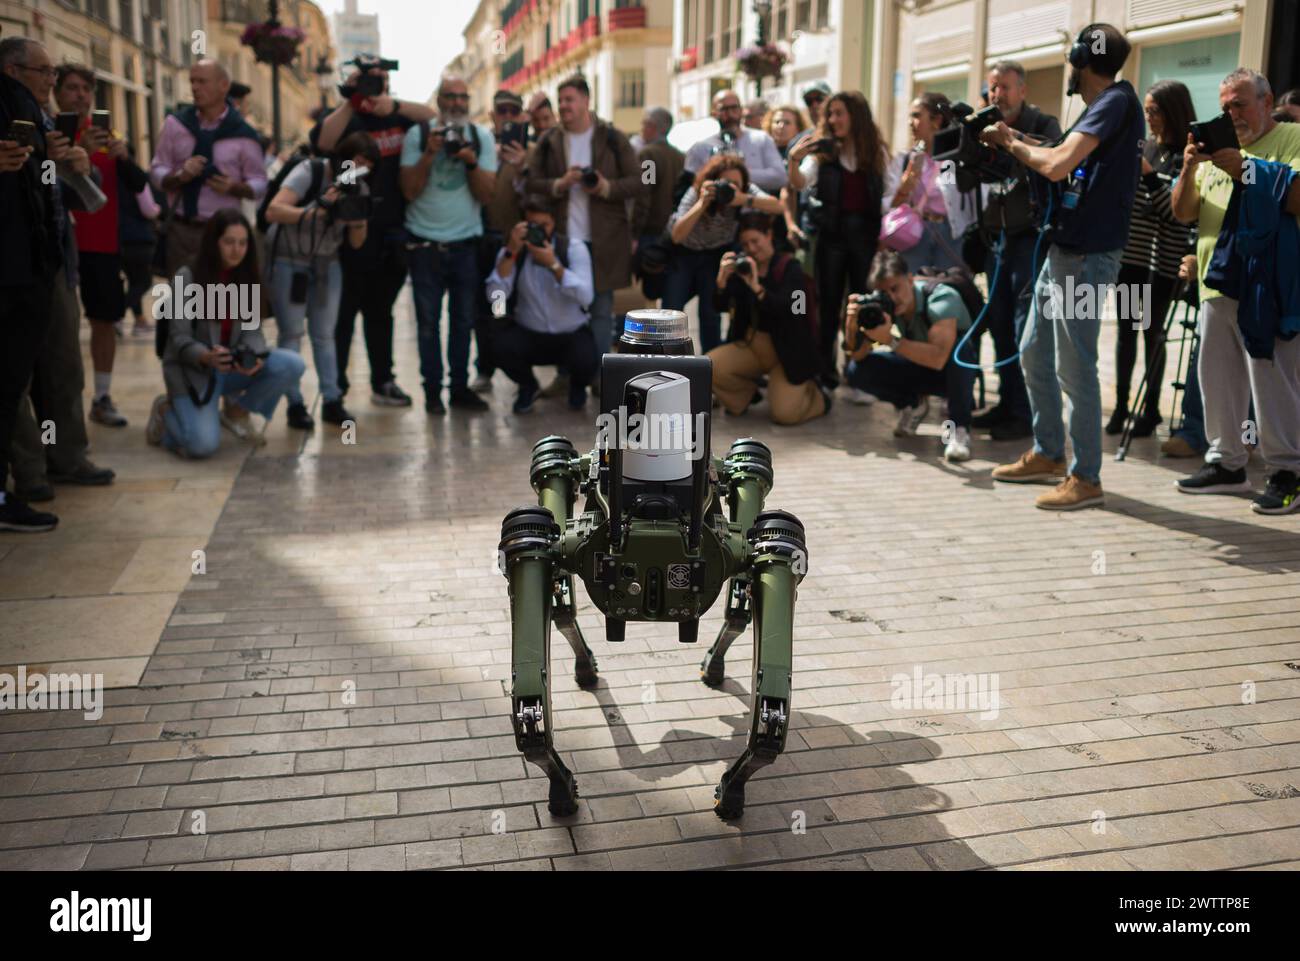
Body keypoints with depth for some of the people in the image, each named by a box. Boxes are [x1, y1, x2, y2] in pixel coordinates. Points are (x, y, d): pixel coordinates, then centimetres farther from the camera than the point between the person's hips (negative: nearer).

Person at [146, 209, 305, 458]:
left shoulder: (247, 278, 3)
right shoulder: (187, 277, -11)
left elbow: (252, 329, -3)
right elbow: (180, 339, -14)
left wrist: (255, 357, -27)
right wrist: (206, 357, -36)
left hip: (233, 368, 5)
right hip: (191, 369, -5)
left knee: (292, 365, -21)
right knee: (203, 445, -25)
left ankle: (239, 409, 4)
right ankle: (166, 412, 10)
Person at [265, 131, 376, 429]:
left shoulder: (360, 188, 1)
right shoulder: (308, 172, -17)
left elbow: (356, 243, 1)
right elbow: (273, 211, -28)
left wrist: (358, 221, -20)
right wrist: (317, 210, -38)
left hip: (327, 264, 5)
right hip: (288, 260, -5)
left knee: (324, 334, 2)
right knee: (291, 334, -4)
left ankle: (332, 402, 4)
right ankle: (295, 405, -2)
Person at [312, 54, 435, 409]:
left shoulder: (398, 114, 10)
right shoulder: (345, 116, -2)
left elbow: (431, 116, -8)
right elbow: (322, 142, -23)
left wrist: (395, 106, -22)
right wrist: (351, 100, -26)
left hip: (392, 233, 5)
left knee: (381, 310, 15)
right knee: (344, 310, 0)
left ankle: (382, 382, 24)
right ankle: (335, 387, 7)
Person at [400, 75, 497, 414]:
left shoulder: (482, 137, 3)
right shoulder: (418, 135, -3)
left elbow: (487, 195, -1)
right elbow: (409, 191, -8)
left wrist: (472, 162, -16)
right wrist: (429, 154, -17)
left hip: (466, 243, 2)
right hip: (425, 243, -2)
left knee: (464, 320, 6)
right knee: (428, 321, 3)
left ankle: (460, 387, 15)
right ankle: (432, 390, 10)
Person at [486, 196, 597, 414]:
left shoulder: (573, 248, -10)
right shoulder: (511, 252, -6)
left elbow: (586, 297, -24)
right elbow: (495, 298, -21)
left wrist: (553, 264, -31)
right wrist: (511, 252, -27)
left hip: (572, 335, -1)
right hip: (528, 334, 1)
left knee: (587, 362, -32)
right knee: (503, 345, -31)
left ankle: (577, 384, 11)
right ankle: (527, 386, 6)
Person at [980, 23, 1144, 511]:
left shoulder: (1117, 101, -13)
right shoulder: (1102, 106, 17)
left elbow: (1058, 165, -23)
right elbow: (1061, 162, 14)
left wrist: (1012, 143, -7)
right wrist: (1014, 146, 7)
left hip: (1086, 256, -10)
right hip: (1063, 250, 10)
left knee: (1073, 368, -6)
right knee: (1034, 354, 16)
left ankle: (1086, 478, 2)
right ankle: (1047, 455, 28)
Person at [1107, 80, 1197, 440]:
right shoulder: (1139, 148, 10)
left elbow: (1178, 211, -14)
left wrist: (1149, 174, -20)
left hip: (1162, 259, -4)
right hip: (1129, 253, 4)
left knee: (1152, 332, 1)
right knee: (1126, 329, 6)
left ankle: (1151, 409, 12)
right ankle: (1121, 405, 12)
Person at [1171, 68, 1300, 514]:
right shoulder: (1219, 147, 20)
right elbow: (1183, 212, 15)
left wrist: (1246, 170, -18)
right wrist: (1189, 169, -1)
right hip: (1217, 284, 7)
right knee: (1218, 378, 9)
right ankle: (1226, 463, 19)